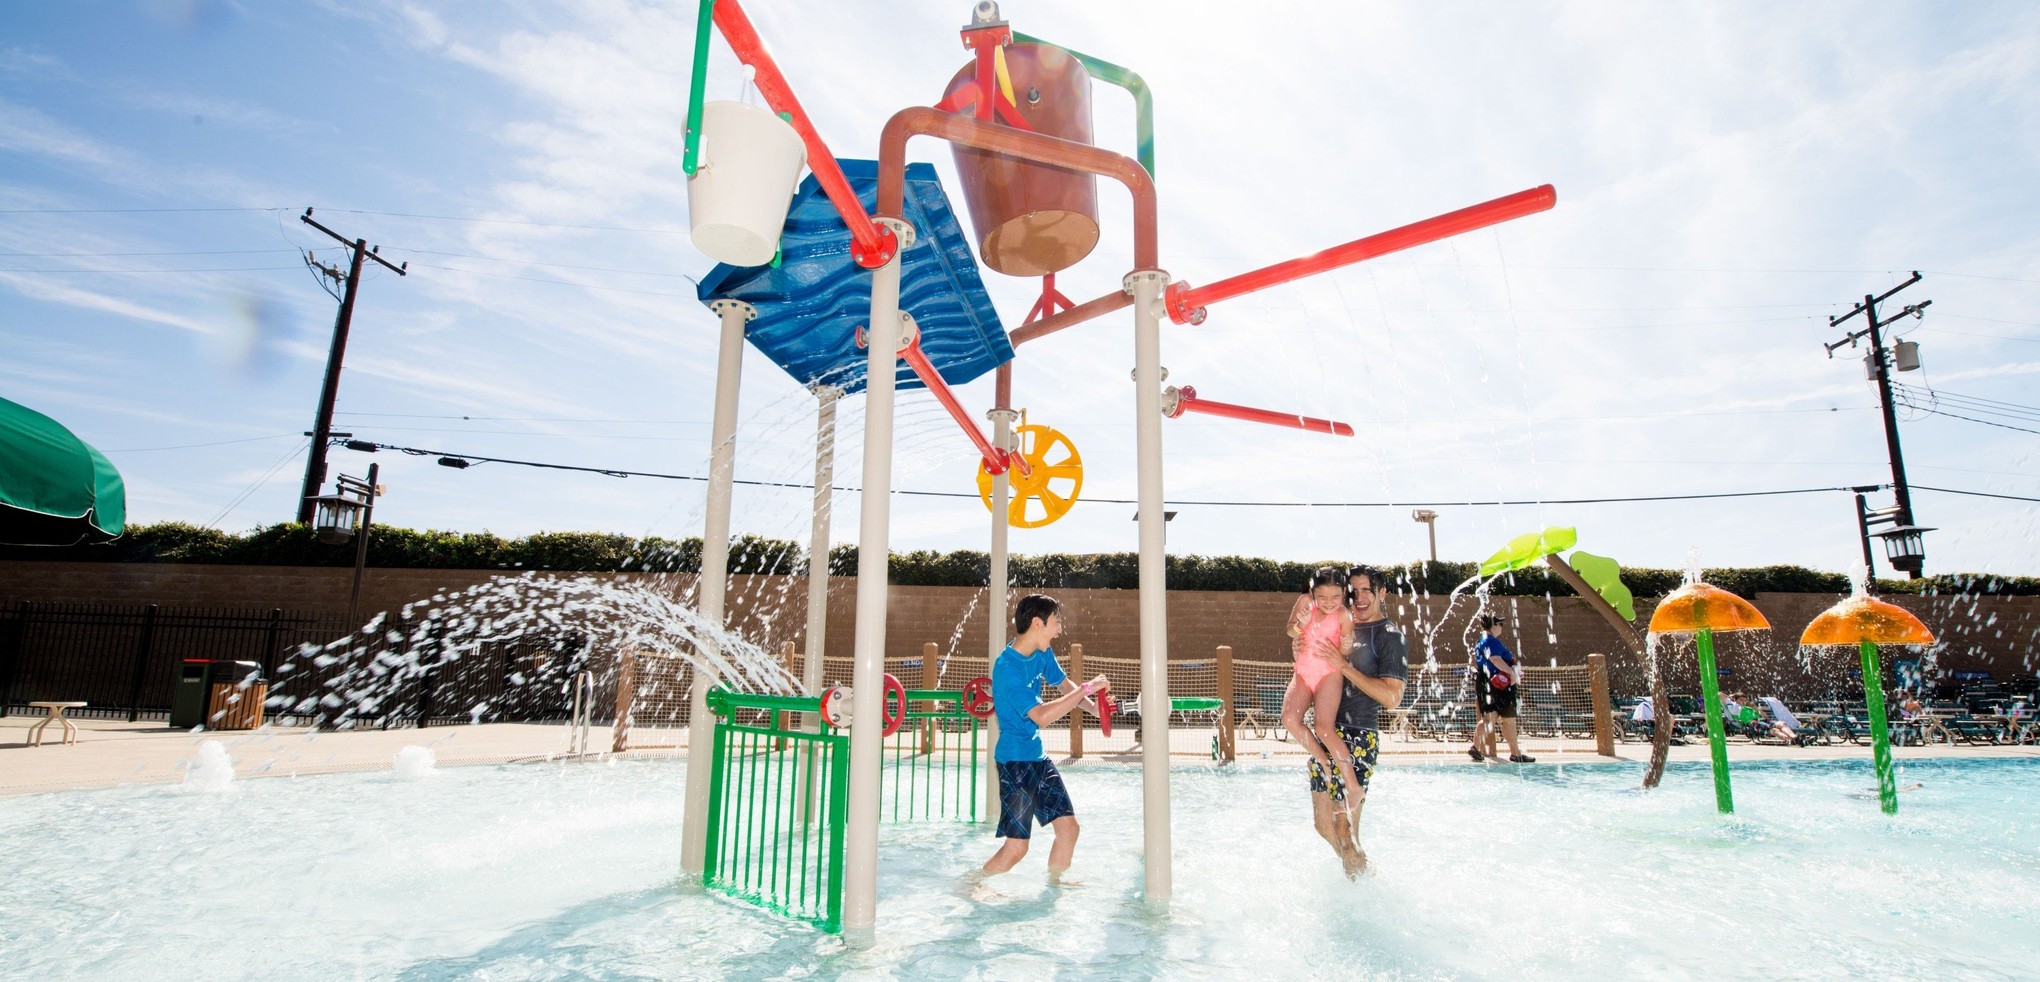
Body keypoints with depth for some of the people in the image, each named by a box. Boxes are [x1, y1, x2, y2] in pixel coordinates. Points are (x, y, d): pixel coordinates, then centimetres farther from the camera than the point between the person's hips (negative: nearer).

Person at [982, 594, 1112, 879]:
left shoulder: (1043, 654, 4)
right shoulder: (1007, 667, -23)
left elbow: (1066, 685, 20)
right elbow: (1041, 716, -29)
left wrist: (1094, 706, 0)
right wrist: (1087, 689, -25)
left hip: (1038, 757, 9)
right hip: (1015, 760, -8)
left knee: (1068, 828, 11)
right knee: (1017, 847, -5)